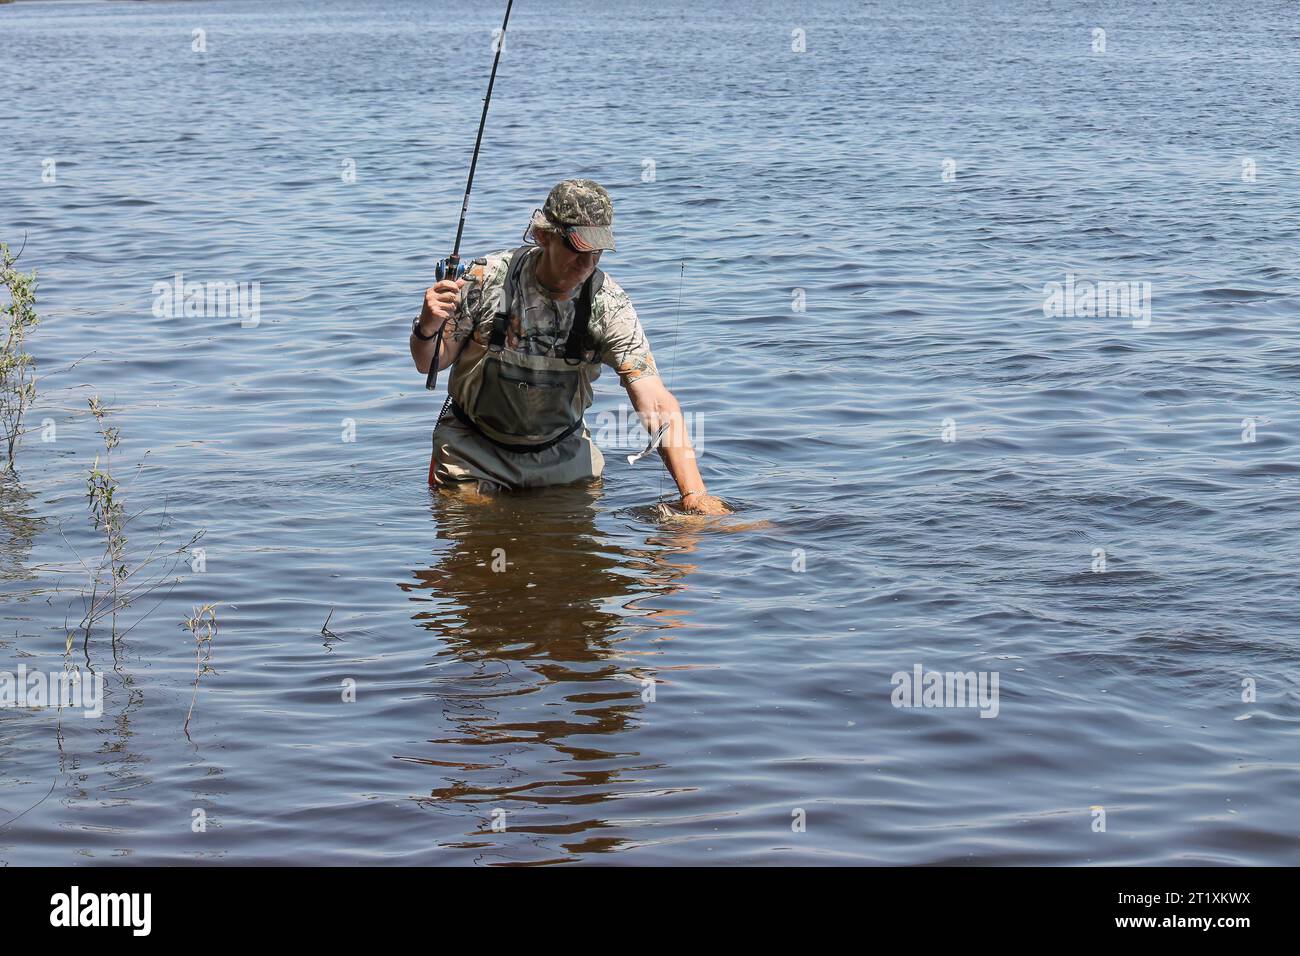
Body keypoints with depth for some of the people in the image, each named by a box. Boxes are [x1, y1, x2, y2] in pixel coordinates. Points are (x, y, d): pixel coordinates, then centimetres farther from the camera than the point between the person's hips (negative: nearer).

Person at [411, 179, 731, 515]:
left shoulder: (610, 306, -19)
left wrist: (694, 494, -35)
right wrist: (428, 328, -32)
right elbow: (430, 363, -7)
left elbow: (658, 404, -24)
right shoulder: (487, 279, -19)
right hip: (474, 452, -1)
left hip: (562, 455, 2)